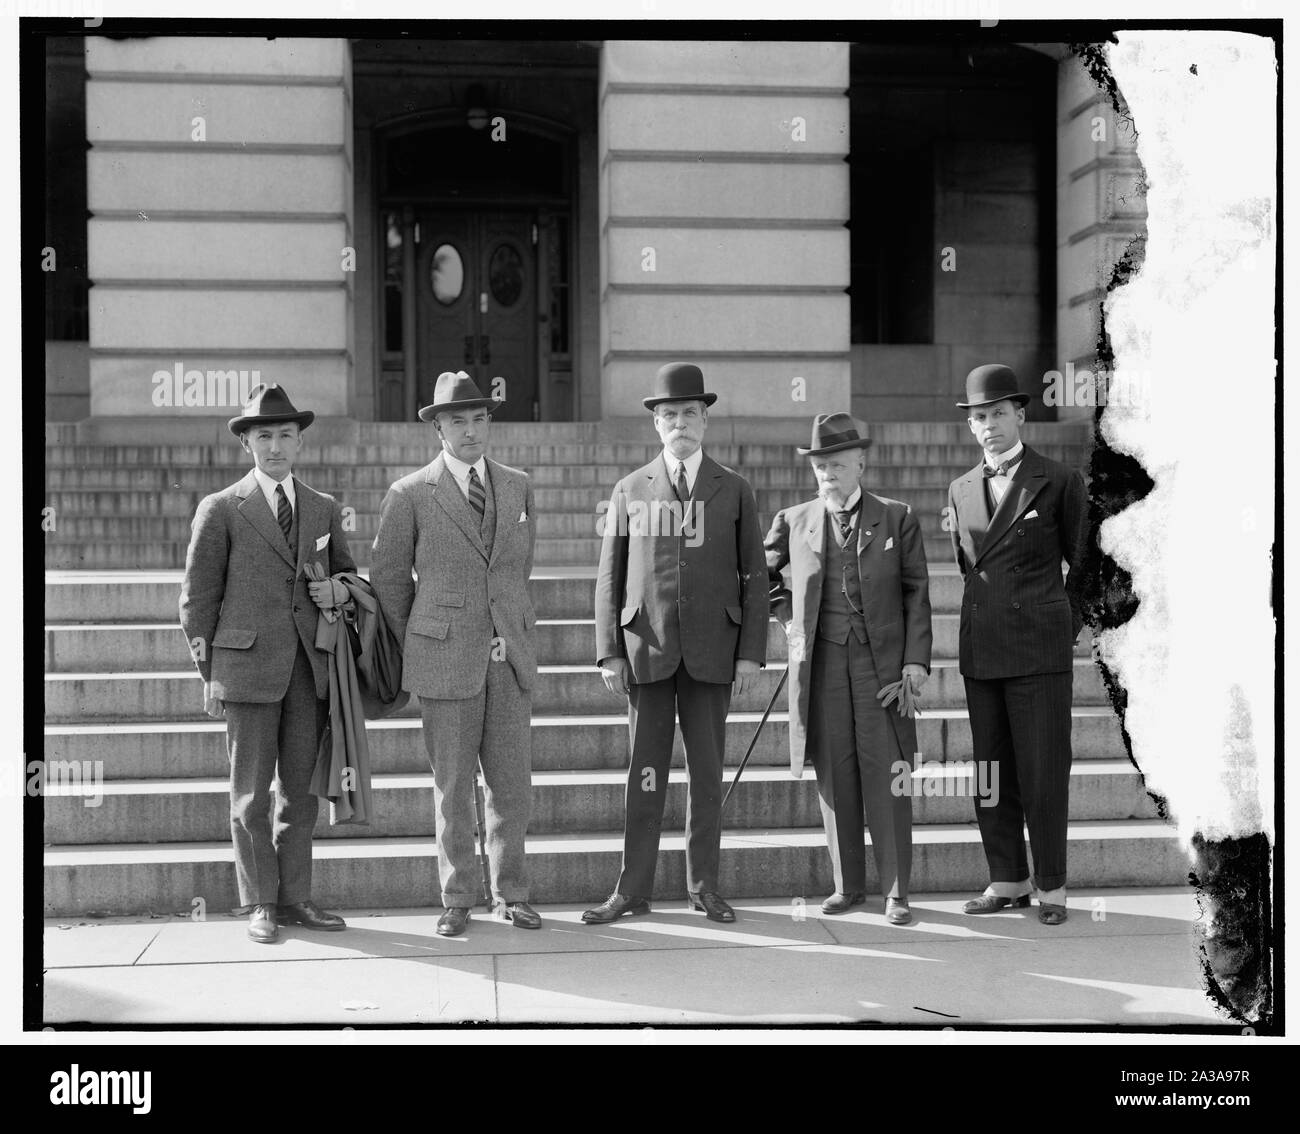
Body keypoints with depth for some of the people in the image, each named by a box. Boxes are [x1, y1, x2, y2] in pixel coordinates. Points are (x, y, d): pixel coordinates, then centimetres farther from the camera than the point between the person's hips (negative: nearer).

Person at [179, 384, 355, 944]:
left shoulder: (325, 509, 12)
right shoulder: (220, 510, 1)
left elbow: (348, 575, 24)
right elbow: (197, 598, 2)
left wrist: (338, 592, -1)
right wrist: (209, 674, -1)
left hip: (309, 669, 4)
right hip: (248, 667, -4)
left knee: (302, 788, 7)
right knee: (251, 794, 2)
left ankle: (294, 897, 17)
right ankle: (260, 904, 12)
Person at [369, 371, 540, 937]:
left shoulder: (518, 487, 9)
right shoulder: (410, 494, -2)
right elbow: (388, 577, 6)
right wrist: (415, 646, 11)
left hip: (509, 657, 3)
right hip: (445, 661, -3)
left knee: (511, 784, 5)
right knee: (452, 786, 3)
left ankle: (510, 894, 18)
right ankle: (458, 899, 16)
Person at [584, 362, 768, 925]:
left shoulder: (734, 490, 7)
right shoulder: (630, 491, 7)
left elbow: (753, 577, 6)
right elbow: (609, 578, 7)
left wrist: (751, 652, -2)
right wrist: (609, 652, -2)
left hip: (711, 650, 0)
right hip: (646, 649, 0)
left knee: (706, 772, 5)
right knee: (645, 772, 2)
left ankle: (703, 885, 15)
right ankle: (633, 888, 8)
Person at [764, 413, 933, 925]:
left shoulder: (897, 519, 4)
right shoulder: (793, 521, 8)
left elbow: (916, 594, 3)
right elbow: (764, 578, 22)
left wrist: (915, 661, -5)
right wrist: (792, 621, 9)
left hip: (881, 660, -2)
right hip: (821, 662, 2)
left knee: (886, 777, -4)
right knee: (835, 777, 5)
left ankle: (895, 891, 3)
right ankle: (848, 885, 16)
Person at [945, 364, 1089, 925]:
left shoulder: (1060, 482, -2)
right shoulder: (961, 489, 13)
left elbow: (1085, 562, 5)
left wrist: (1066, 623, 5)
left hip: (1040, 652, -5)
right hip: (980, 652, 5)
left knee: (1043, 773, -3)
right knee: (990, 772, 8)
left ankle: (1051, 887, 8)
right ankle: (1008, 881, 19)